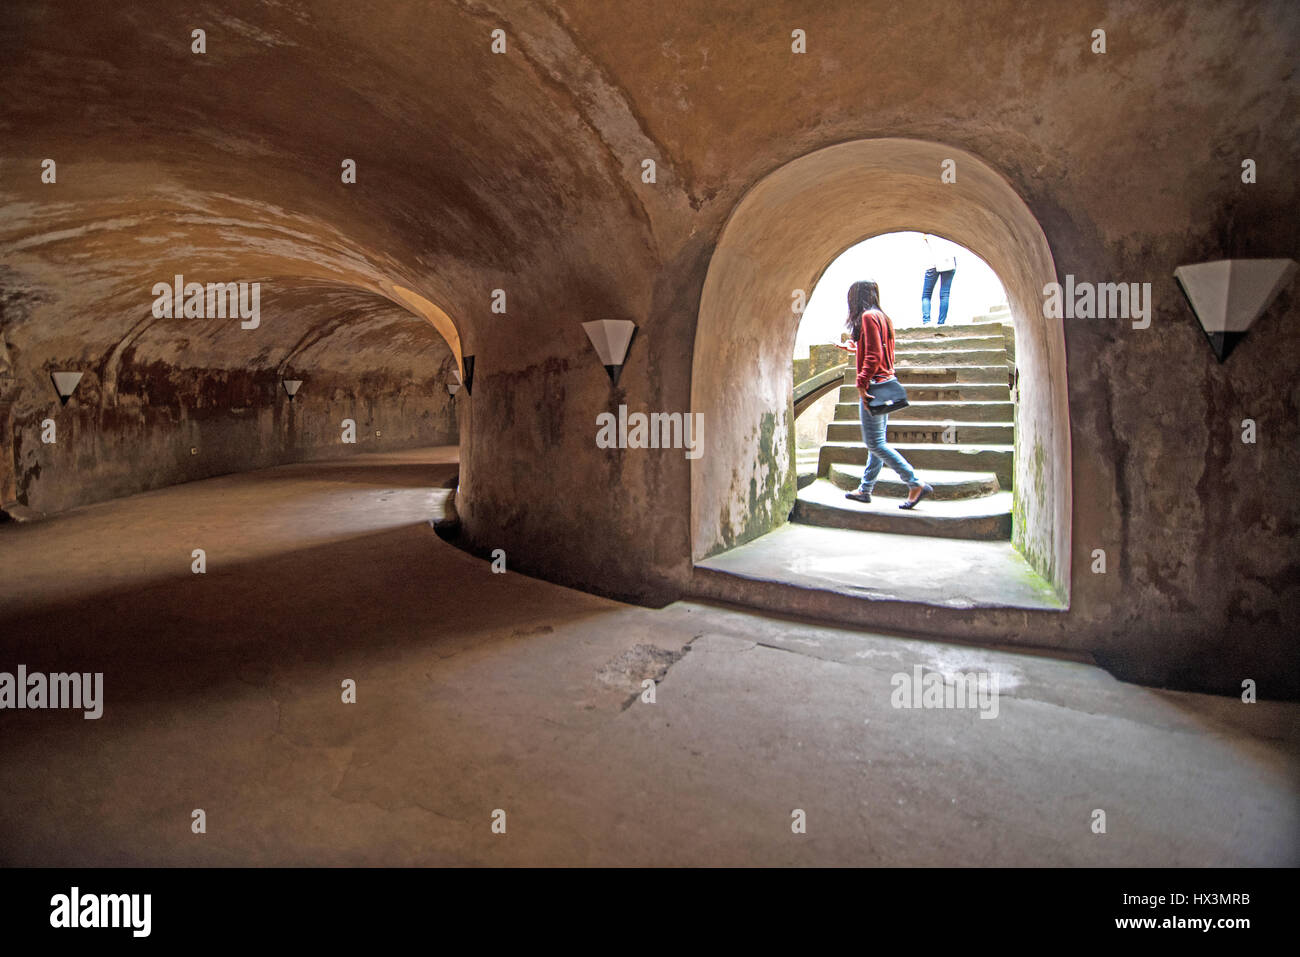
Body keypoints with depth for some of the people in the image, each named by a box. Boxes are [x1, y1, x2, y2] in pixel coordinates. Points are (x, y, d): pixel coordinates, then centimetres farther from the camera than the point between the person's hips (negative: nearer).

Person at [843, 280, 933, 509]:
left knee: (875, 444, -9)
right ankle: (865, 489, 20)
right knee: (876, 443, 12)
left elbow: (873, 356, -19)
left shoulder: (868, 317, -11)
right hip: (885, 383, 10)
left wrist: (862, 384, -18)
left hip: (874, 385, -10)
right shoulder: (883, 317, 16)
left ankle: (917, 484, -10)